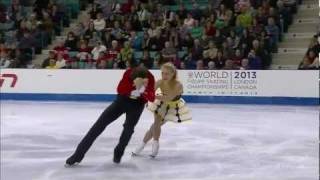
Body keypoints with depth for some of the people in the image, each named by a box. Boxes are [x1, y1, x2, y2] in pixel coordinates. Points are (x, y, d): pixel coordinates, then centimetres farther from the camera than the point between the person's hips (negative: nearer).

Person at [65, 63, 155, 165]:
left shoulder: (150, 78, -26)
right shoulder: (129, 73, -28)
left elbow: (151, 98, -28)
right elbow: (120, 90, -35)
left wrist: (145, 90, -48)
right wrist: (134, 85, -49)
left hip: (137, 104, 0)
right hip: (122, 100, 0)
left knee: (129, 128, -21)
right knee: (100, 124, -6)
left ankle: (118, 154, 8)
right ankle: (78, 155, -1)